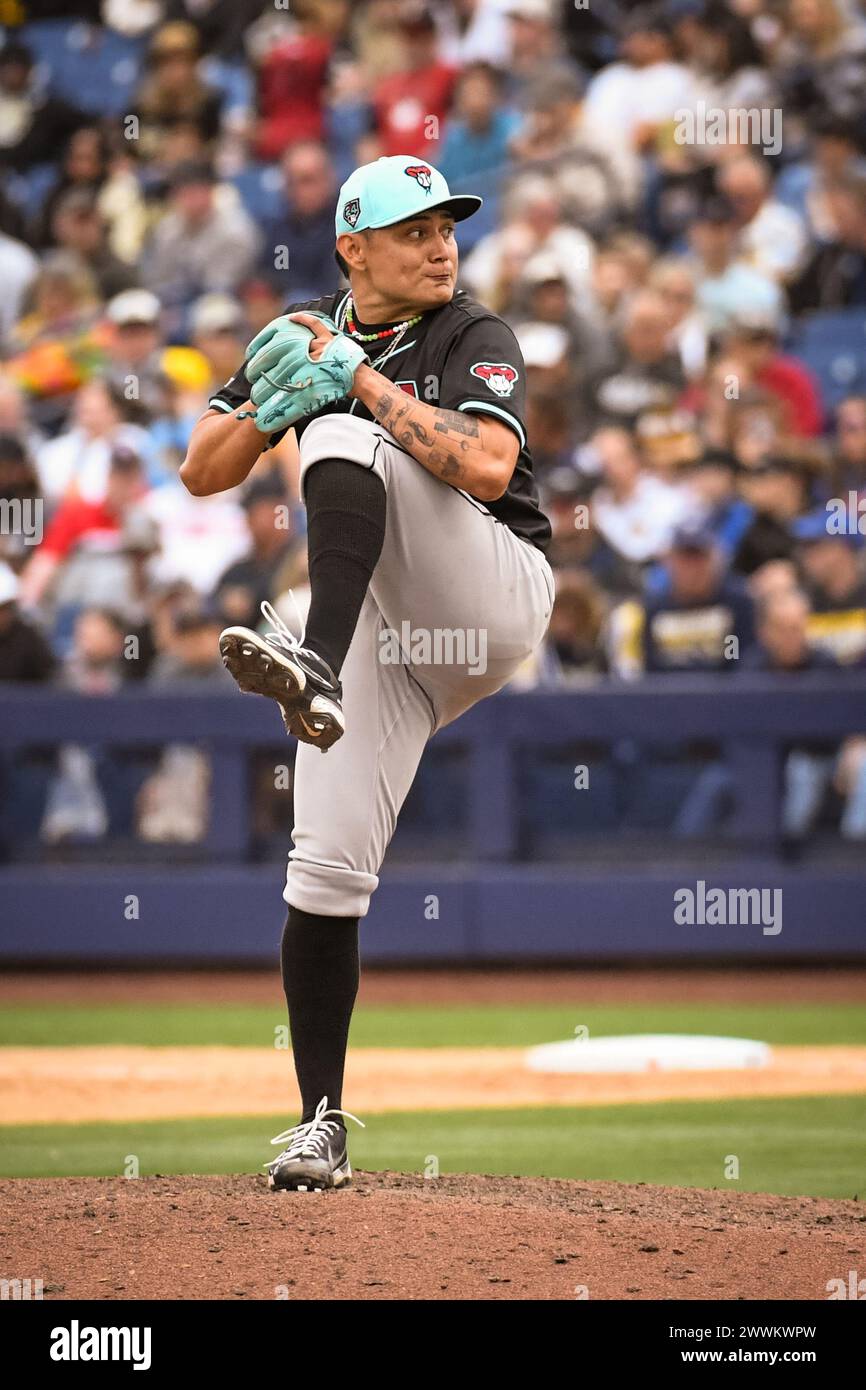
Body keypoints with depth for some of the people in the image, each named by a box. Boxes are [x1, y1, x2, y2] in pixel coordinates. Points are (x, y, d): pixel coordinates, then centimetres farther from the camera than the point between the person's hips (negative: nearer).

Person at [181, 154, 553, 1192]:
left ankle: (317, 666, -42)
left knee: (341, 439, -25)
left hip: (495, 596, -4)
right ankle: (321, 1124, -2)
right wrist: (271, 398, -12)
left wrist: (361, 380, -21)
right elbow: (202, 473, 7)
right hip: (383, 637, 4)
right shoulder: (308, 335, 10)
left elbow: (486, 468, -23)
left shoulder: (475, 339, -4)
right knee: (326, 867, -9)